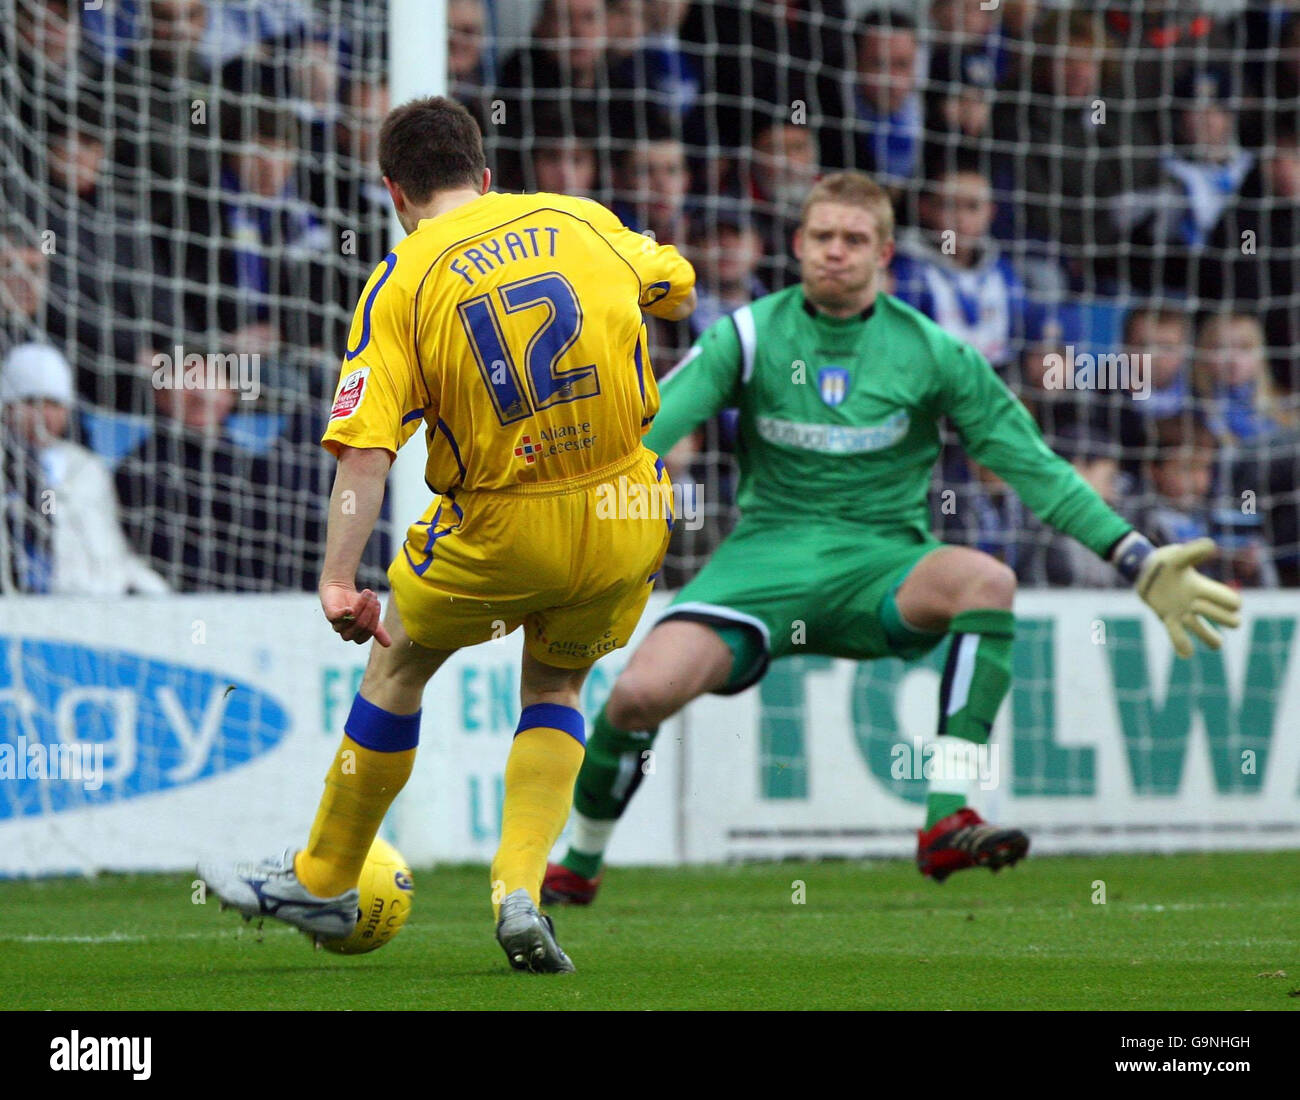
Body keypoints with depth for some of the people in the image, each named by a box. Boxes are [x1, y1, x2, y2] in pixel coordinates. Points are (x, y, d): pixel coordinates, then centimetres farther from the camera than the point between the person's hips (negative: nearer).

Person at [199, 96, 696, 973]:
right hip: (626, 510, 3)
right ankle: (521, 891, 5)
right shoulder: (581, 220, 2)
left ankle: (323, 881, 33)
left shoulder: (401, 282, -7)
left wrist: (339, 581, -16)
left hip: (502, 526, -3)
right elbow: (679, 290, 21)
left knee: (400, 663, 21)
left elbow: (365, 450, -16)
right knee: (555, 689, 23)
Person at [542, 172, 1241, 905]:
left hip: (882, 571, 0)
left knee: (986, 578, -35)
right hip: (765, 556, 0)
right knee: (642, 691, -25)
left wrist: (1141, 564, -1)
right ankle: (580, 865, 5)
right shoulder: (750, 337, 2)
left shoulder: (933, 353, 3)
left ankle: (947, 820, -36)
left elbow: (1035, 468, 5)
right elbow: (647, 431, -7)